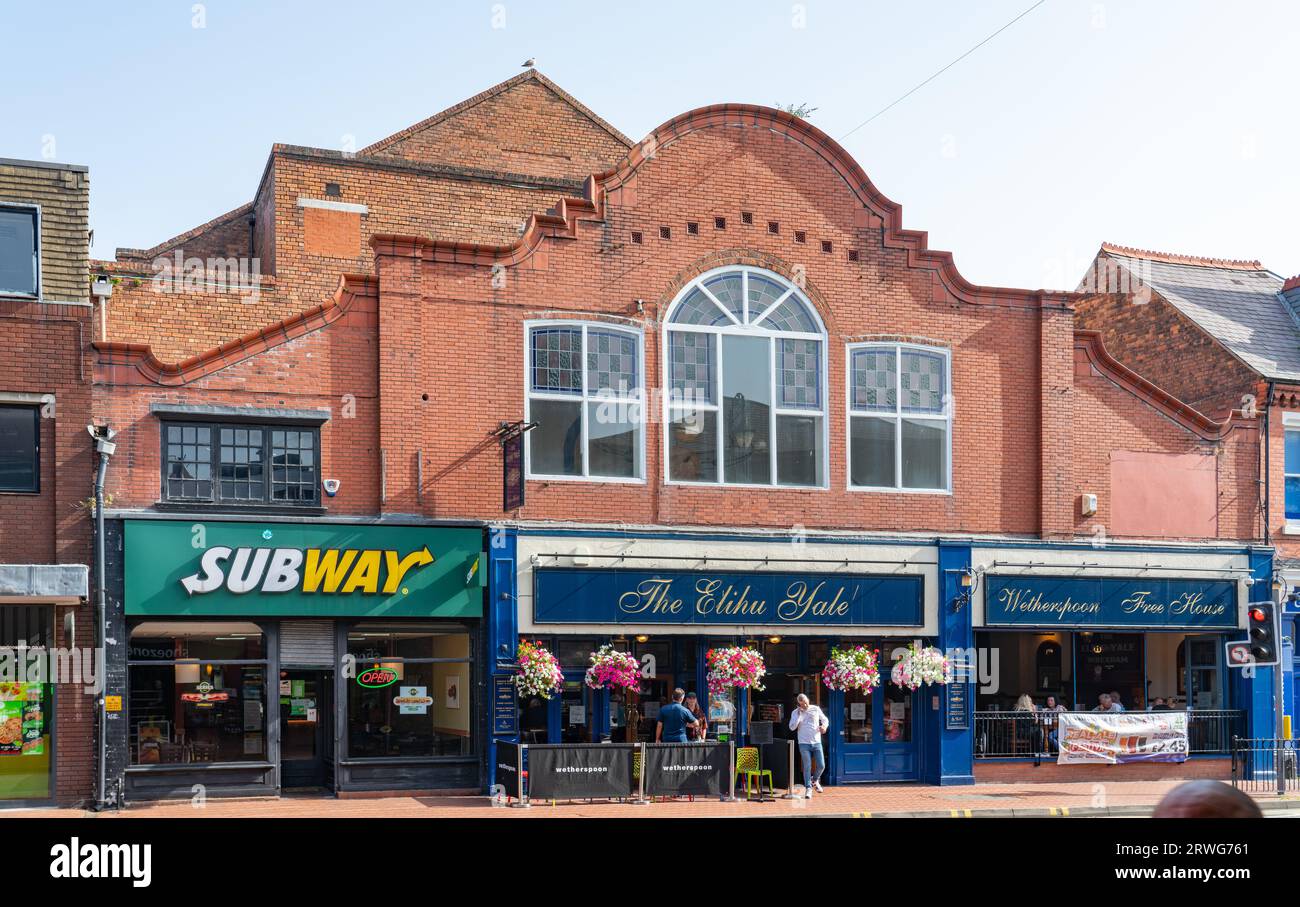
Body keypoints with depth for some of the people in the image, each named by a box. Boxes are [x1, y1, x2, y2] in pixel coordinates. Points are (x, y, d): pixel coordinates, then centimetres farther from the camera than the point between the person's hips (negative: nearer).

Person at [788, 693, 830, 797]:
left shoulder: (816, 709, 4)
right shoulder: (795, 713, 1)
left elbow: (825, 719, 16)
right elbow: (792, 727, -9)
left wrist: (824, 726, -6)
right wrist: (798, 714, -15)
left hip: (816, 742, 1)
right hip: (804, 744, -1)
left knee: (821, 766, -1)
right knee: (807, 767, -4)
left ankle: (815, 781, 27)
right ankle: (808, 788, 4)